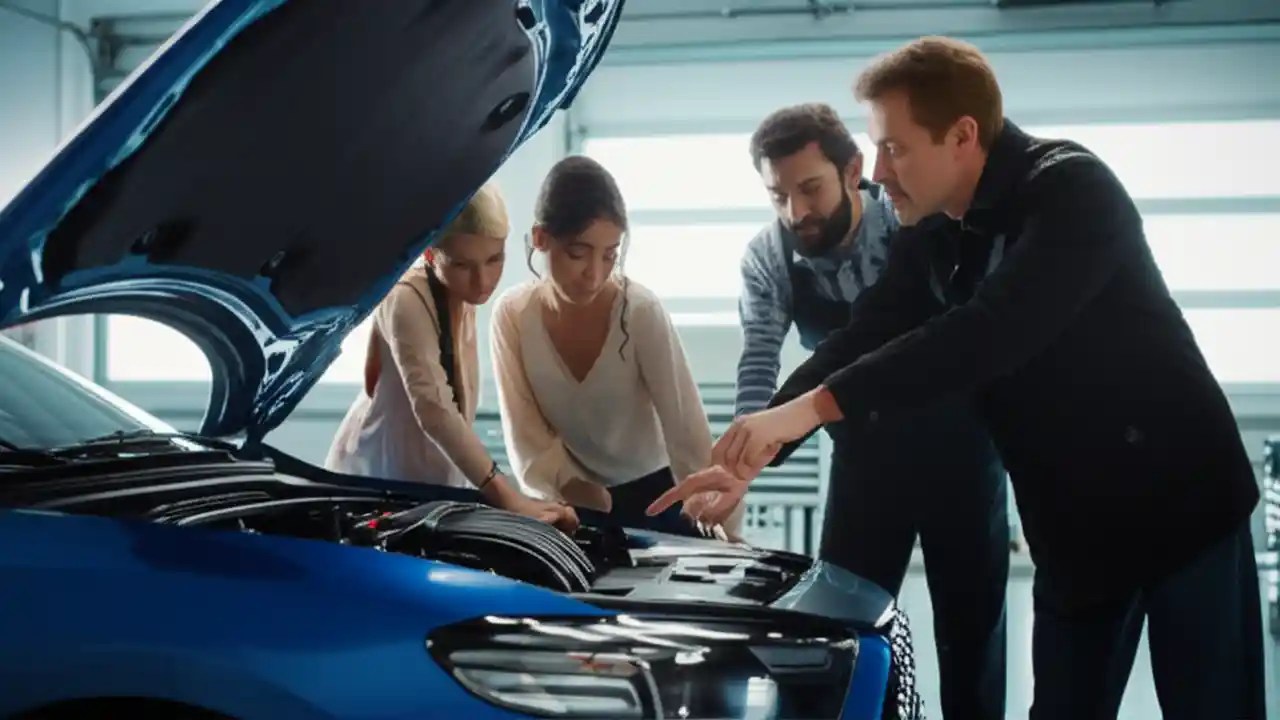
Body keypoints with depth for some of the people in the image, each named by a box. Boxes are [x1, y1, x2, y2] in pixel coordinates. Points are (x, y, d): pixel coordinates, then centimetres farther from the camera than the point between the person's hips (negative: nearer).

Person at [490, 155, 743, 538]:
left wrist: (723, 533, -33)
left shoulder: (642, 312, -19)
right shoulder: (512, 315, -11)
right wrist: (579, 496, -19)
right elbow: (527, 442, -8)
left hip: (654, 499, -2)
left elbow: (689, 433, -25)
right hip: (571, 510, 2)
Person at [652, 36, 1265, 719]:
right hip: (1075, 524, 7)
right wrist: (753, 458, -8)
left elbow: (990, 334, -34)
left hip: (1180, 503, -6)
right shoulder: (931, 236, 1)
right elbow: (859, 342, 3)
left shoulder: (1072, 191, -22)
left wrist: (807, 408, -38)